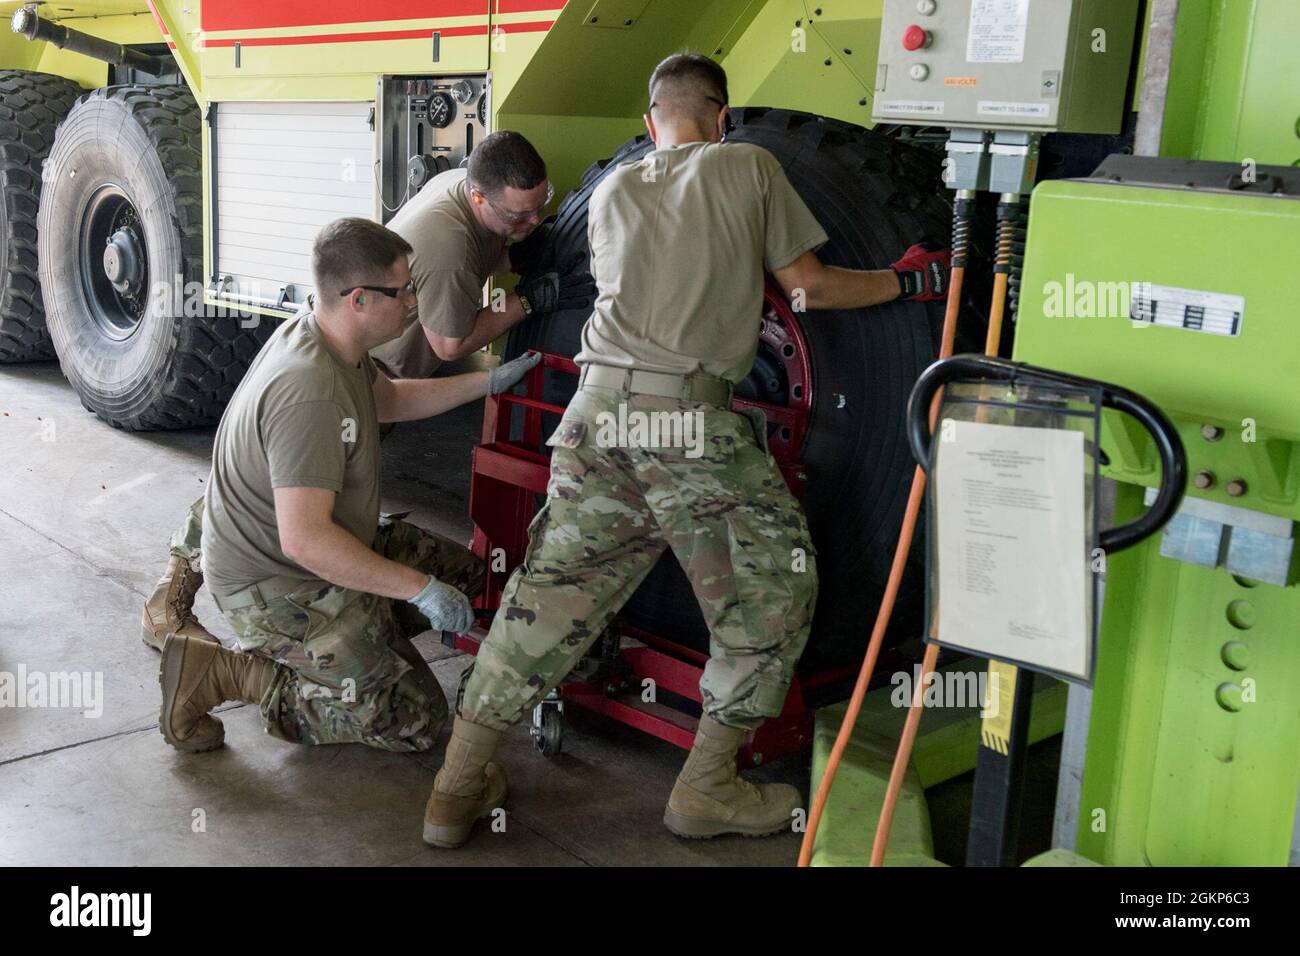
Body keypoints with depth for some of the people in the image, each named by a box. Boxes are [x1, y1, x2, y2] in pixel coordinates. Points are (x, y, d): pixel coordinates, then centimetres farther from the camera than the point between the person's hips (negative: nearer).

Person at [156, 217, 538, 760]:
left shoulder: (319, 335, -1)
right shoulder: (309, 393, -33)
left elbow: (390, 399, 20)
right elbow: (306, 541, -36)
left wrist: (490, 382, 13)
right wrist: (421, 589, -29)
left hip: (323, 539, 10)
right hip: (271, 584, -10)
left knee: (463, 571, 13)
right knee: (415, 720, -7)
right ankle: (224, 674, -4)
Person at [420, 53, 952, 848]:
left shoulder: (613, 191, 21)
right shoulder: (750, 166, 10)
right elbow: (810, 286, 9)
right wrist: (906, 281, 23)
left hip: (599, 404, 5)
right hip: (692, 419, -5)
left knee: (551, 590, 12)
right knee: (775, 586, 12)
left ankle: (458, 789, 16)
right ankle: (707, 788, 17)